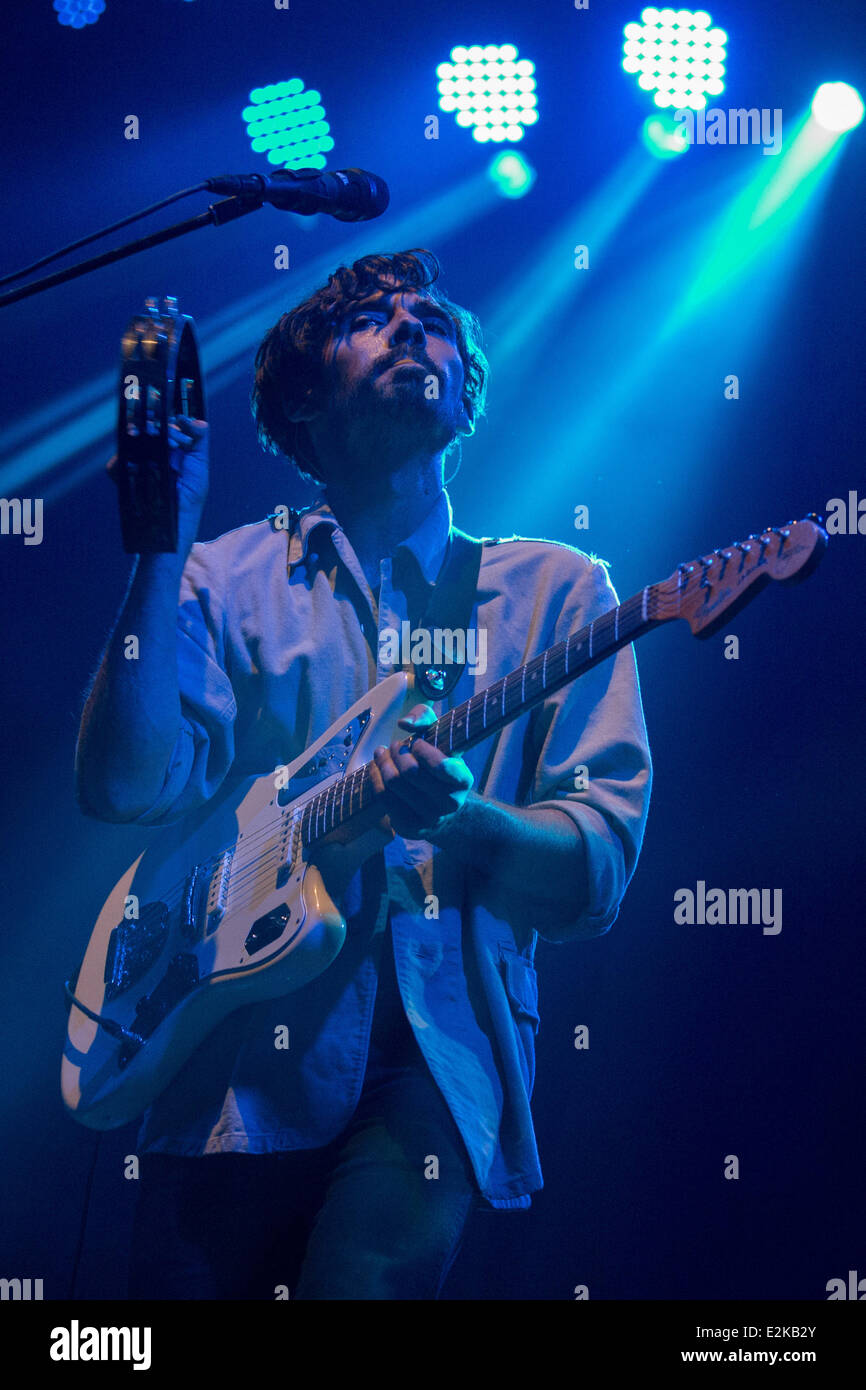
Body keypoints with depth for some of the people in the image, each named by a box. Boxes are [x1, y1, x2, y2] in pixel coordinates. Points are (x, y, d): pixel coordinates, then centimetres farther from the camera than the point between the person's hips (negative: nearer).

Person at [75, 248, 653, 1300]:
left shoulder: (556, 589, 7)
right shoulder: (232, 578, 8)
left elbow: (595, 878, -1)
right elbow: (127, 783, -7)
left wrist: (461, 818, -22)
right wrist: (166, 542, -13)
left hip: (438, 1054, -1)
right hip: (236, 1066, 2)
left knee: (367, 1273, -22)